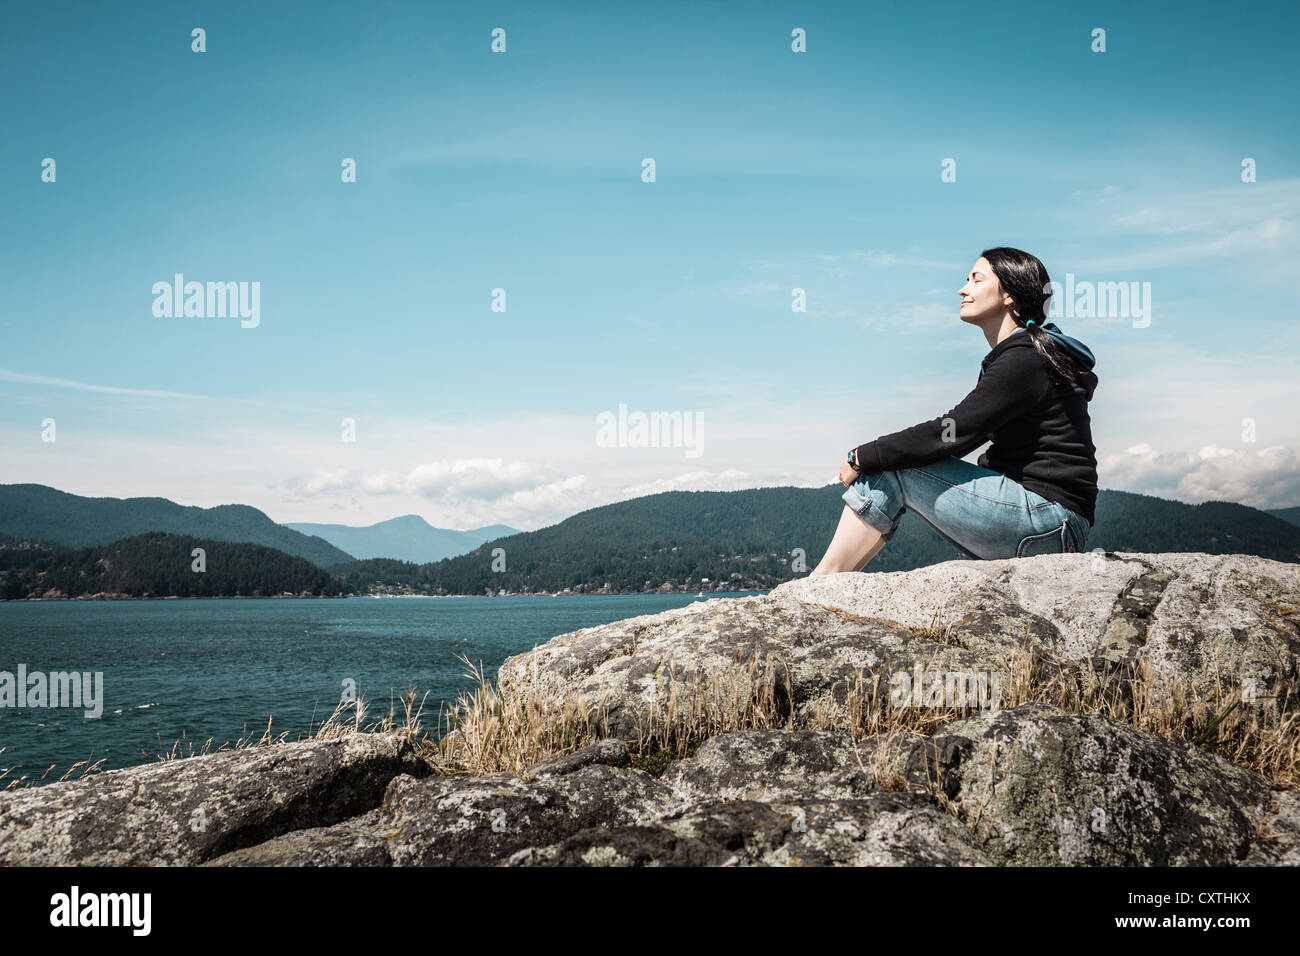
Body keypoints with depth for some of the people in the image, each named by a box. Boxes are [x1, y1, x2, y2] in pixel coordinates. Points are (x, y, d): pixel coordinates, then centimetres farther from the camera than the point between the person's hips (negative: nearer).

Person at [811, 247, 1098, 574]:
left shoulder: (1024, 360, -13)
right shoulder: (1014, 356, 18)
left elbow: (953, 433, -18)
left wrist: (862, 458, -9)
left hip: (1049, 520, -9)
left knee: (890, 468, -8)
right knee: (888, 457, 7)